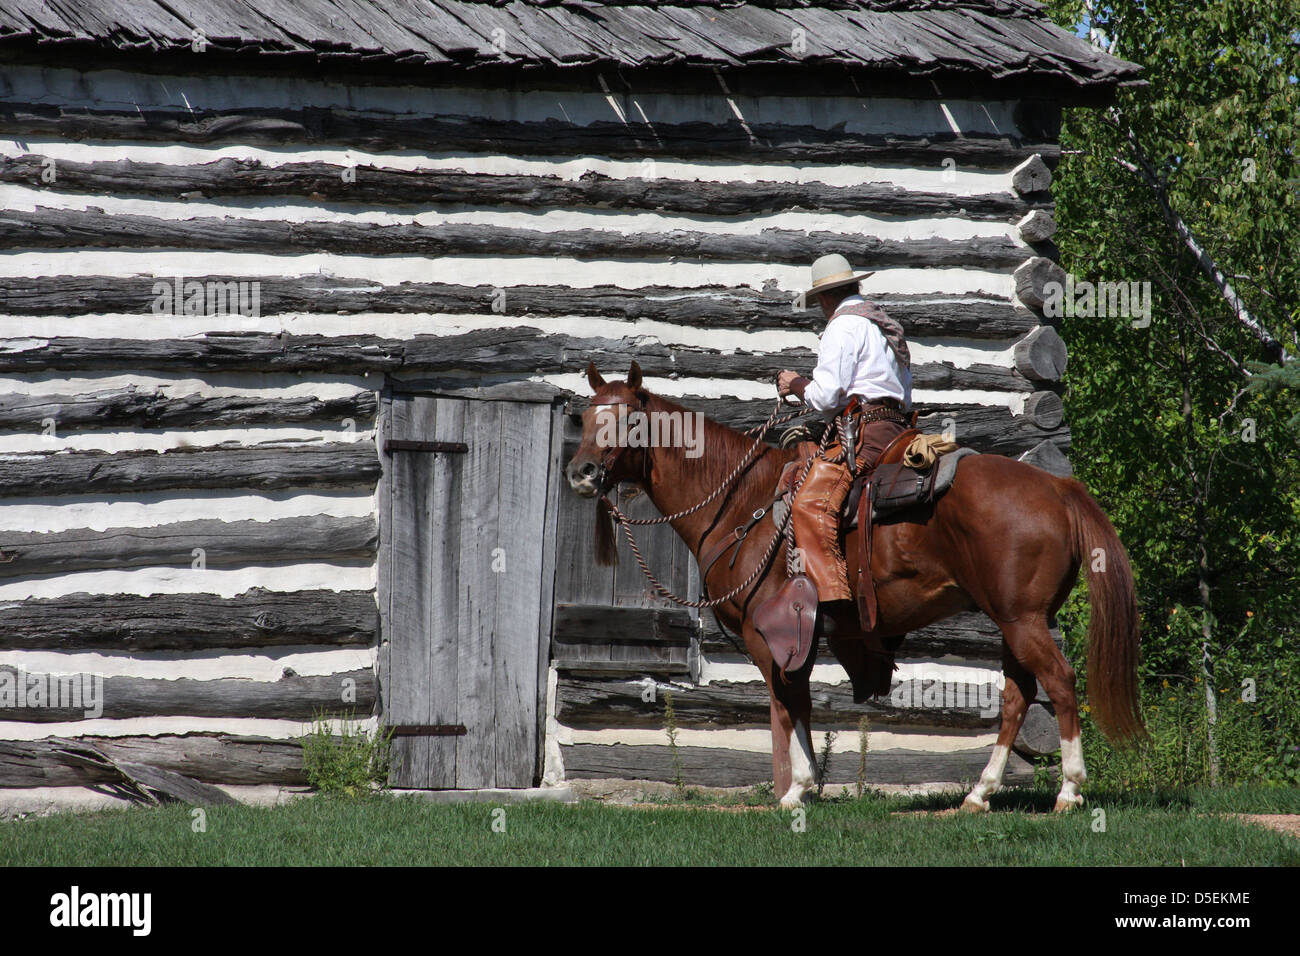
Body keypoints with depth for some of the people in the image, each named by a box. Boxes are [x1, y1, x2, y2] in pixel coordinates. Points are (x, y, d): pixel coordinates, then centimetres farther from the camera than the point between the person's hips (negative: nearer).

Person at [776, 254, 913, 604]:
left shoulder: (843, 326, -5)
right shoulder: (884, 324, 25)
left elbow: (826, 395, -14)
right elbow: (905, 396, 30)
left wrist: (796, 384, 7)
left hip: (862, 431, -10)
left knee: (810, 505, -24)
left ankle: (833, 598, -39)